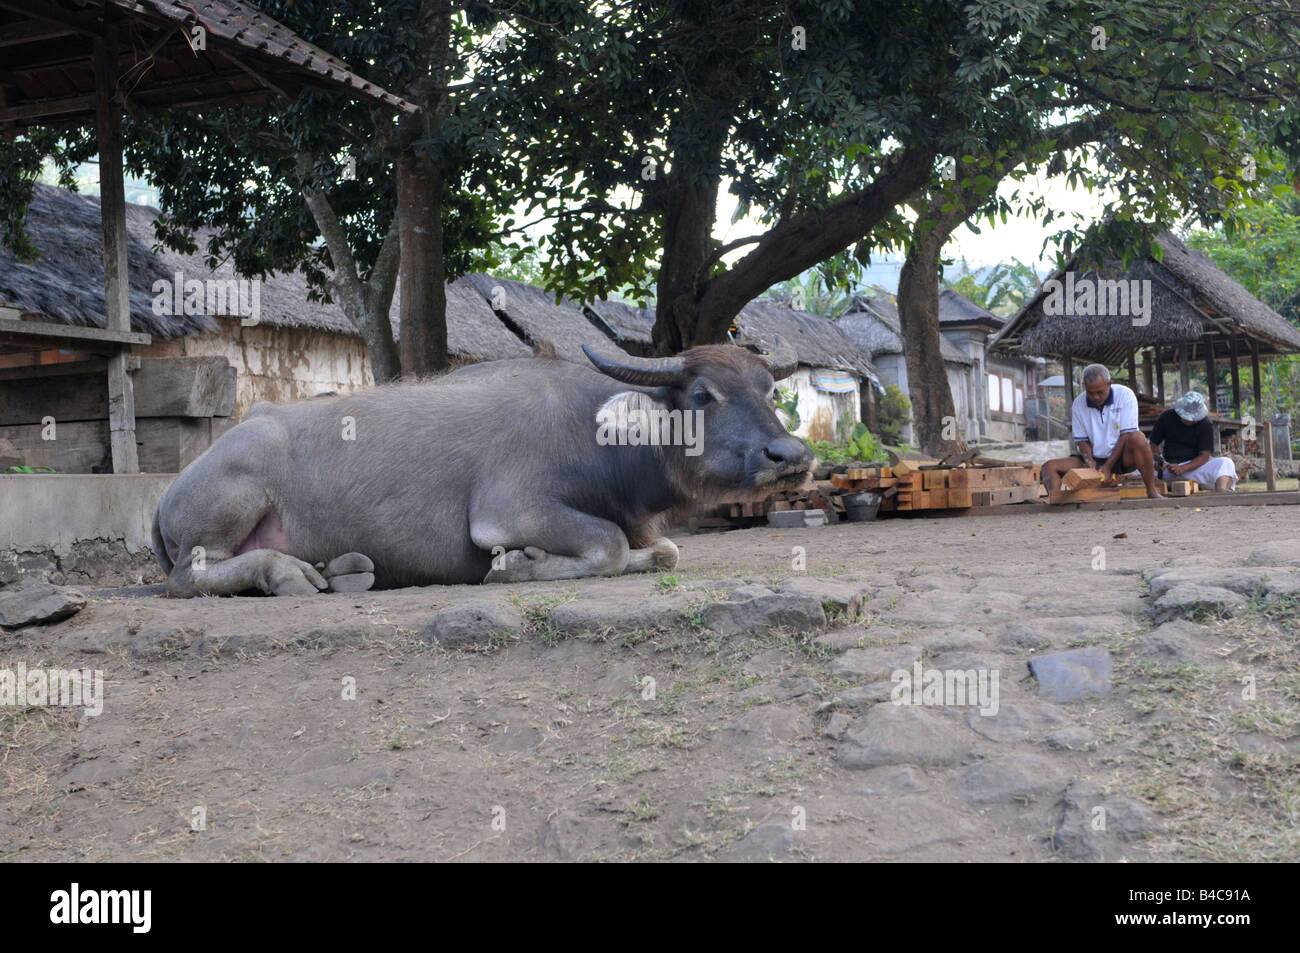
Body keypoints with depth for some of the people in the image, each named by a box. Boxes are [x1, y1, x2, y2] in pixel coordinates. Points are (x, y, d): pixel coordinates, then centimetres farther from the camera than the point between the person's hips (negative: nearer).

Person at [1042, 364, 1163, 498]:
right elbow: (1082, 440, 5)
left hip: (1121, 458, -3)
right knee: (1049, 467, -14)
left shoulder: (1125, 395, -10)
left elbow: (1126, 435, -14)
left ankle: (1152, 491, -28)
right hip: (1096, 458, 4)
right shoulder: (1078, 404, 0)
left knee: (1137, 438, -37)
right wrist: (1089, 460, -18)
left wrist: (1108, 466, -21)